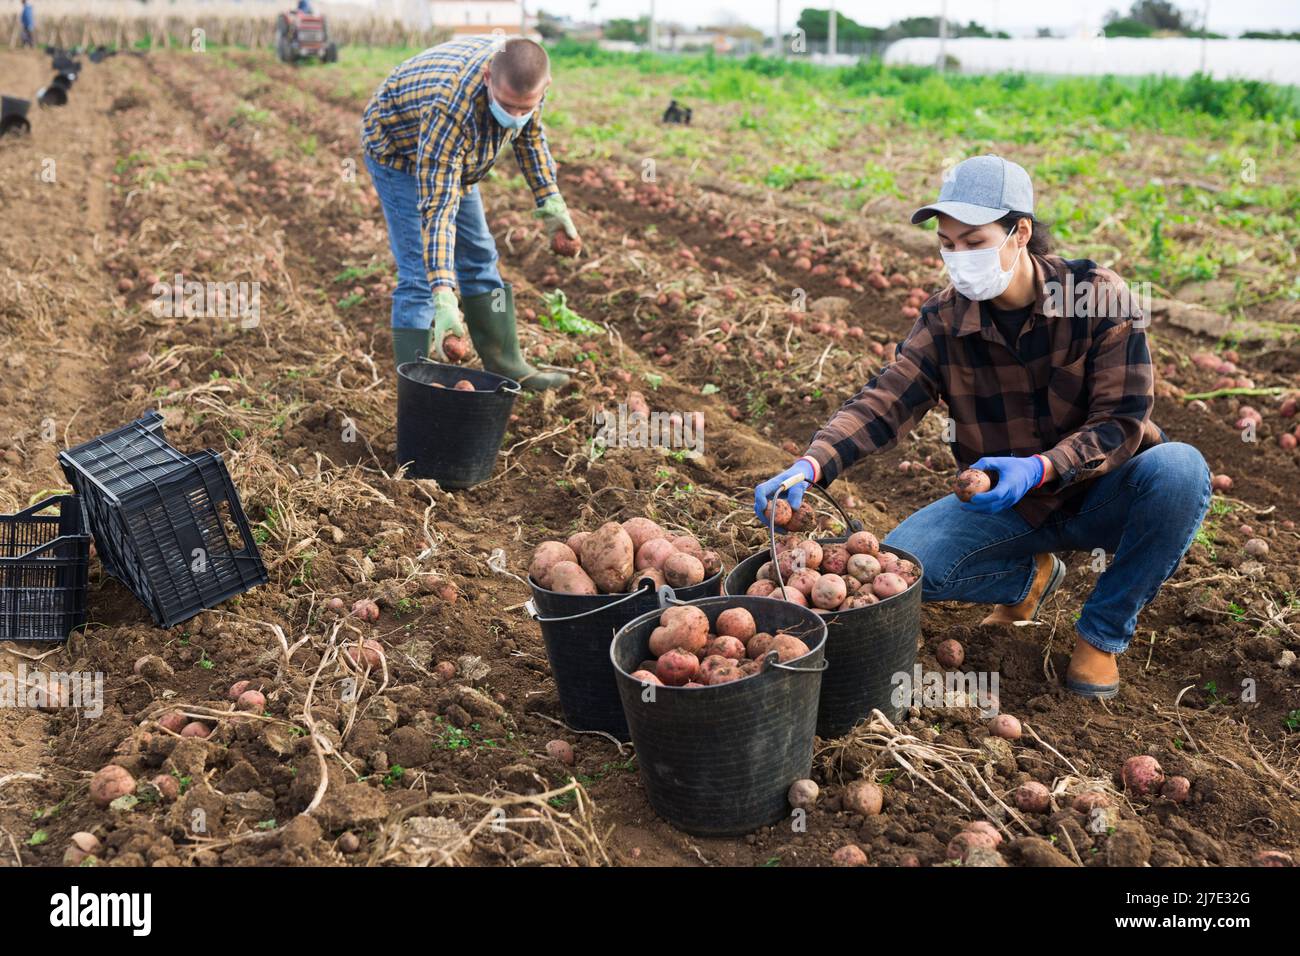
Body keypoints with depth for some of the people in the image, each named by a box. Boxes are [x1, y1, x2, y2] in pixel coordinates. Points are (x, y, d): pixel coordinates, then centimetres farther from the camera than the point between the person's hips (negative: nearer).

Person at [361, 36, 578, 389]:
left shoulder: (523, 71, -24)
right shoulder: (451, 109, -44)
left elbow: (530, 134, 0)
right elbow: (436, 209, -45)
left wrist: (550, 201, -3)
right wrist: (443, 296, -51)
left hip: (454, 156, 7)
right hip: (398, 148, -7)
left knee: (479, 257, 12)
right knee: (419, 276, -16)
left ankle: (505, 366, 23)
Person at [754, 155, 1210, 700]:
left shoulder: (1099, 298, -17)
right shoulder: (945, 320, -9)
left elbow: (1121, 421, -21)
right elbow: (884, 402, -19)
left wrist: (1040, 468, -39)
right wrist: (810, 466, -37)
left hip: (1100, 496, -2)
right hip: (1009, 505, 2)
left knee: (1179, 468, -34)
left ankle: (1104, 632, -11)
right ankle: (1028, 577, 11)